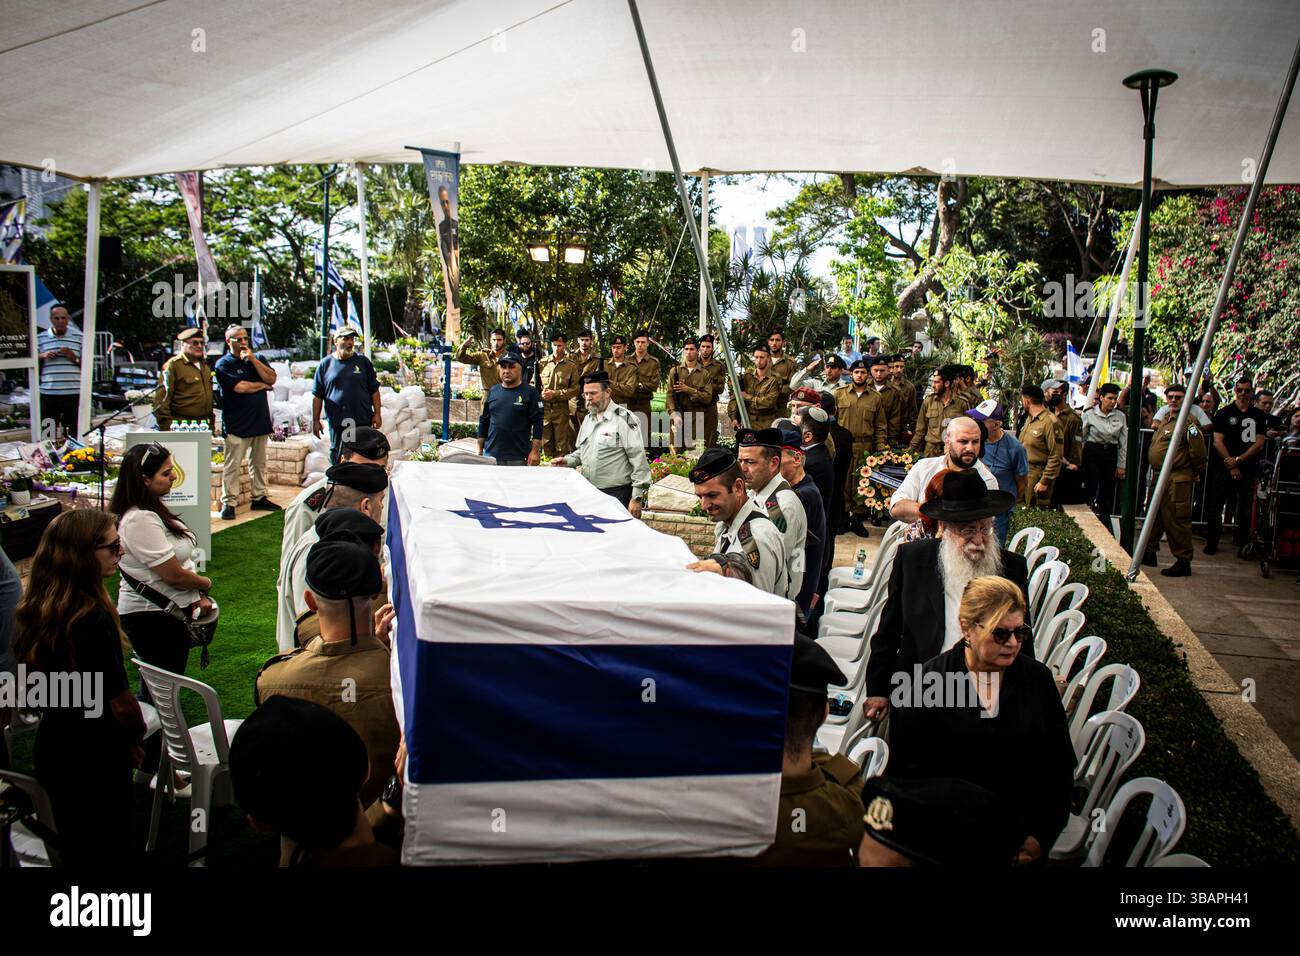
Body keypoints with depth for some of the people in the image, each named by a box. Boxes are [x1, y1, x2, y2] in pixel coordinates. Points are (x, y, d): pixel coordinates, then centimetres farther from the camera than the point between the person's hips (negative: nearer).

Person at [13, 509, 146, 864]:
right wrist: (135, 742, -2)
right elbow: (118, 702, -22)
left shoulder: (34, 607, -3)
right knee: (108, 849, 12)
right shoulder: (93, 618, -28)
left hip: (51, 751, 7)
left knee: (73, 844, 24)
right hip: (96, 759, -7)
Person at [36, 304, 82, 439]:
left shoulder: (78, 337, 8)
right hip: (48, 393, 1)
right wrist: (42, 356, -3)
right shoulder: (40, 338, 11)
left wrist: (74, 358, -9)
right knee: (47, 433, 4)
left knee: (73, 433, -1)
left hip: (73, 393, -1)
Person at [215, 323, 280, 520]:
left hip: (260, 421, 5)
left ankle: (259, 498, 19)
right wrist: (263, 385, 0)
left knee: (259, 463, 11)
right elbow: (240, 387, -15)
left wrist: (253, 359, -9)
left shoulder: (256, 360, 16)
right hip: (237, 424, -5)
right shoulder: (224, 364, -1)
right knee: (233, 465, -6)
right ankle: (228, 503, -2)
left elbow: (271, 379, -1)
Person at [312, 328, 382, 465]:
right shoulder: (325, 364, 5)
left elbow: (374, 391, 8)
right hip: (337, 423, 0)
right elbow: (317, 396, 6)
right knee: (337, 459, 4)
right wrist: (315, 420, 1)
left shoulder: (363, 361, 7)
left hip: (363, 421, 1)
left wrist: (377, 414, 0)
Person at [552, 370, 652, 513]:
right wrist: (567, 461, 5)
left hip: (617, 495, -7)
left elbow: (639, 461, -14)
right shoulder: (588, 419, 14)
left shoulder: (624, 418, -12)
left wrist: (637, 498, -16)